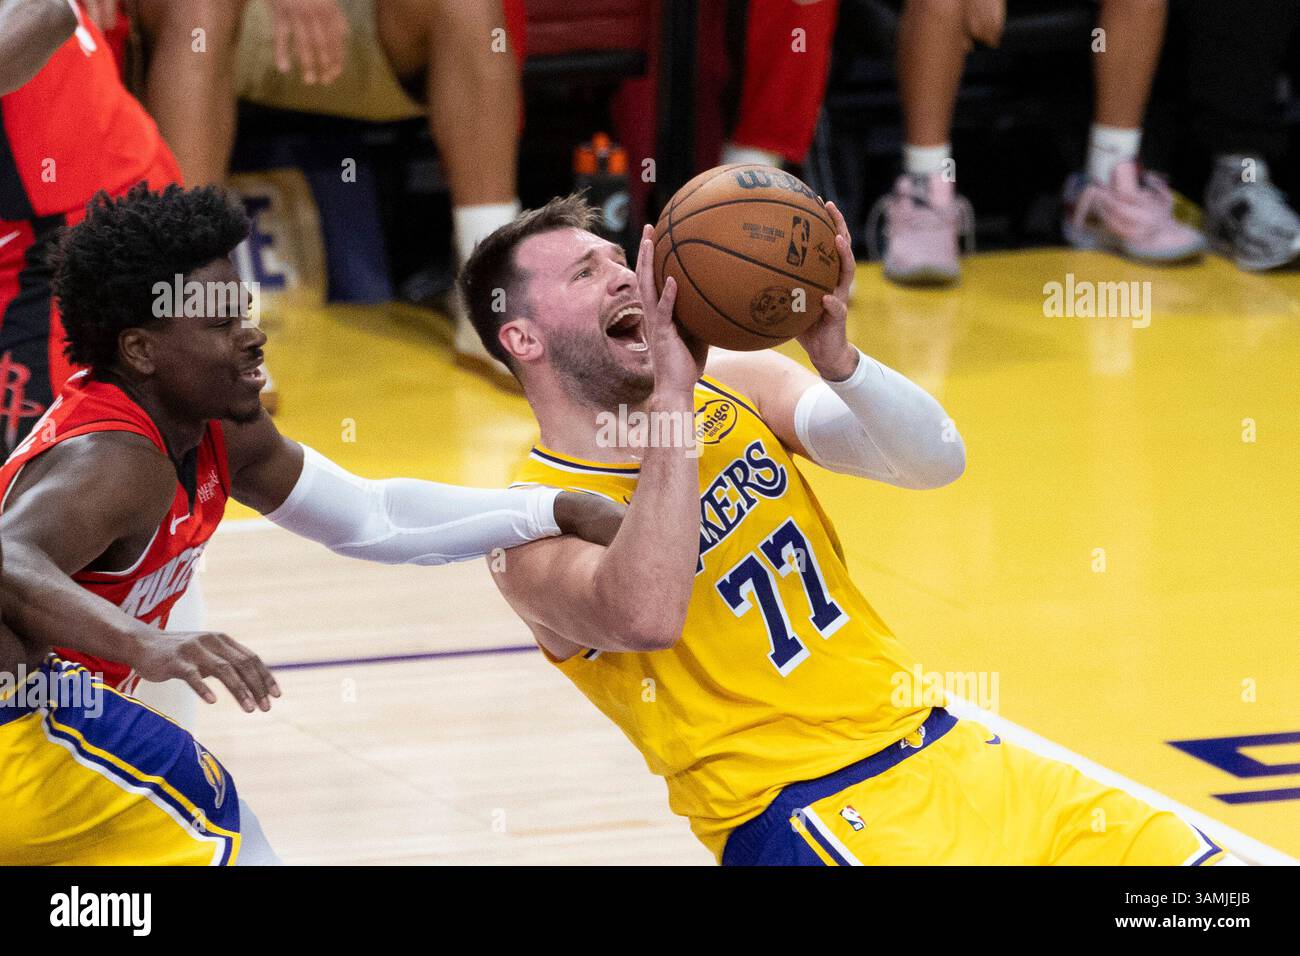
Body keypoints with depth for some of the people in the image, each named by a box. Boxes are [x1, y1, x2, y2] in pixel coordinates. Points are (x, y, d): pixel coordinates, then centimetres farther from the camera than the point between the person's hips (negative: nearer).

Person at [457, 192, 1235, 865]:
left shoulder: (738, 382, 8)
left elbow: (937, 459, -2)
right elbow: (646, 618, -30)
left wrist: (834, 352, -19)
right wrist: (670, 399, -27)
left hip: (949, 753, 6)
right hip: (796, 816, -6)